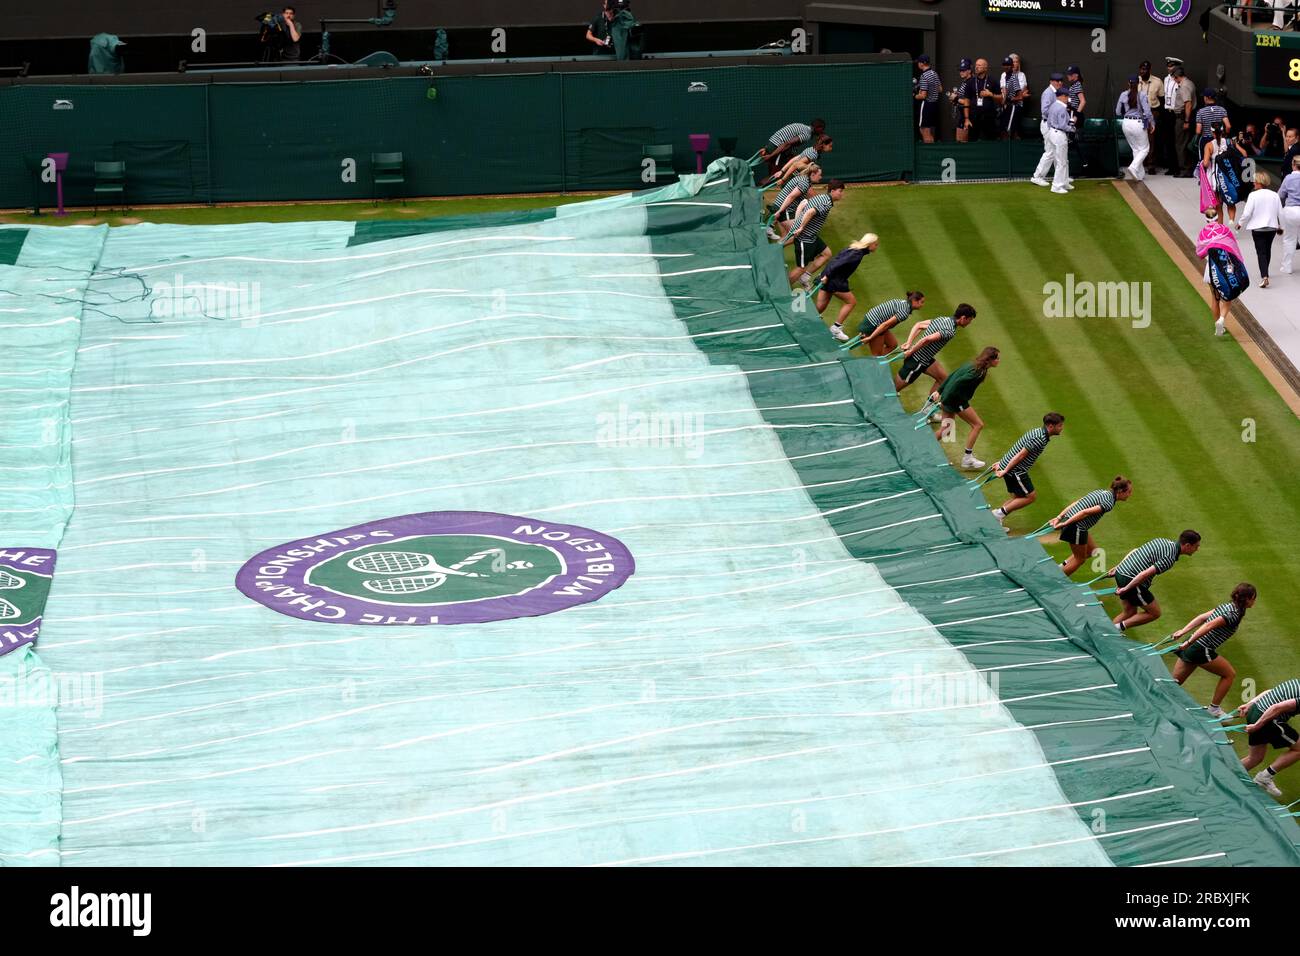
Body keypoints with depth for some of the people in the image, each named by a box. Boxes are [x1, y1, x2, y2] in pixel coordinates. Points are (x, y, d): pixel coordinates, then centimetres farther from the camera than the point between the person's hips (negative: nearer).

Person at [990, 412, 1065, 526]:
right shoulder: (1040, 439, -21)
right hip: (1015, 471, -10)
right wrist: (1005, 470, -21)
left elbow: (1015, 450, 18)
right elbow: (1020, 455, -23)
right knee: (1031, 496, -2)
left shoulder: (1036, 432, 12)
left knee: (1018, 497, 17)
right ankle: (1000, 512, -2)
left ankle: (997, 519, 15)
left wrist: (1001, 463, 21)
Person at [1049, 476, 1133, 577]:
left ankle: (1061, 567, 24)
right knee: (1079, 559, 10)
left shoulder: (1102, 492, 12)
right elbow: (1085, 512, -24)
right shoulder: (1109, 503, -17)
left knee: (1091, 551, 23)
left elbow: (1075, 503, 9)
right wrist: (1064, 524, -22)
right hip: (1077, 527, -9)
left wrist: (1059, 517, 8)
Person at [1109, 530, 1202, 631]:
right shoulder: (1170, 558, -16)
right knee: (1154, 613, 6)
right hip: (1131, 580, -9)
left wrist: (1118, 567, 23)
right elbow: (1145, 574, -25)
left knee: (1130, 612, 22)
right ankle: (1119, 627, 0)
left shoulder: (1162, 541, 12)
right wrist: (1126, 588, -21)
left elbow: (1135, 551, 18)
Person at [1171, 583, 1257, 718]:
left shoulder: (1227, 606, 13)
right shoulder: (1234, 615, -15)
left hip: (1191, 647, 9)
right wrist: (1189, 642, -25)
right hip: (1201, 650, -9)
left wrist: (1183, 631, 8)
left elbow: (1202, 617, 11)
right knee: (1229, 674, 9)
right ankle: (1214, 709, 15)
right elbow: (1210, 625, -24)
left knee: (1174, 682, 11)